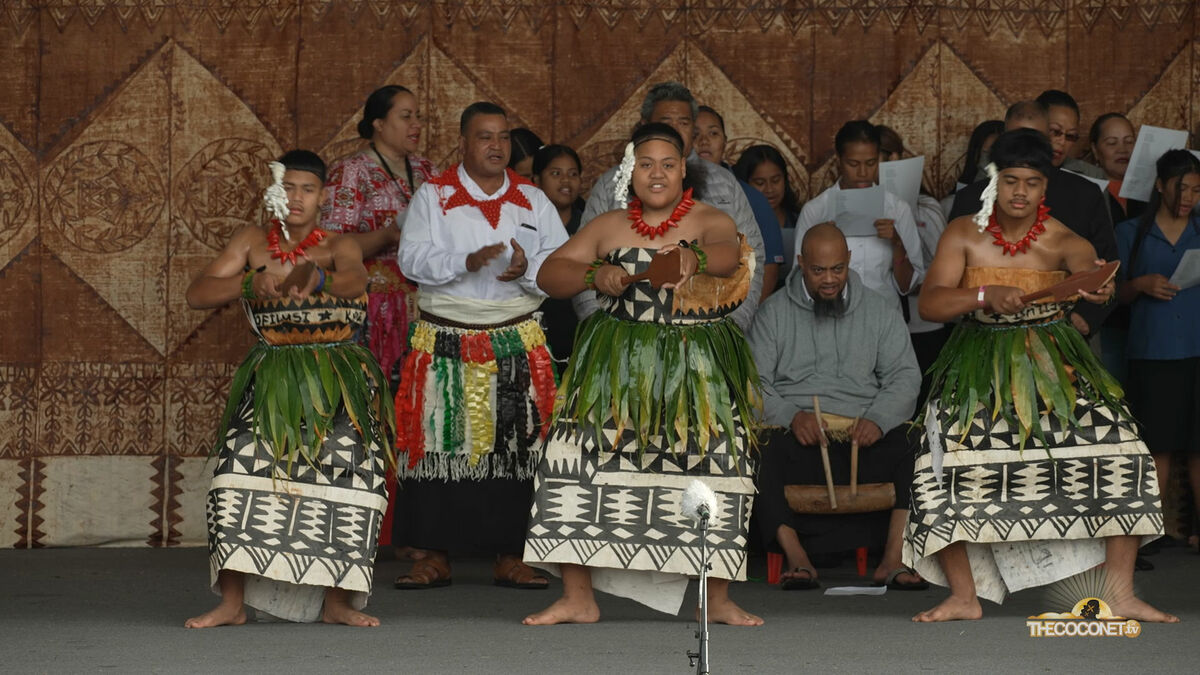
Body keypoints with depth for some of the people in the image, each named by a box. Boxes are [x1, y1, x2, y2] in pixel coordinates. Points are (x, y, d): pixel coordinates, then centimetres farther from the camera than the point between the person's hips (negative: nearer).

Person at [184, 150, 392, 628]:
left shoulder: (338, 248, 2)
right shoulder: (253, 242, 8)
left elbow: (355, 281, -22)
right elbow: (197, 295, 0)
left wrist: (315, 279, -45)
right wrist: (251, 284, -18)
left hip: (340, 381, -1)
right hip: (272, 381, 1)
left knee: (349, 471, -13)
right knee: (242, 464, -16)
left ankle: (336, 601, -2)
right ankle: (232, 602, -13)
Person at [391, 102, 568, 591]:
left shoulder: (533, 201, 11)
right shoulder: (433, 197, 5)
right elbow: (412, 257, -7)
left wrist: (528, 268, -15)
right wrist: (465, 262, -22)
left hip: (516, 344, 2)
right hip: (446, 344, -2)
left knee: (515, 446, 0)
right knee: (441, 443, -4)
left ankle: (509, 556, 7)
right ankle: (436, 556, 3)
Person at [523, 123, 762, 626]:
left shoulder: (710, 222, 1)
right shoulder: (608, 227, 9)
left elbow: (727, 255, -22)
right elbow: (549, 274, 5)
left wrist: (695, 258, -46)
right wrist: (594, 275, -16)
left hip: (698, 368, -1)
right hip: (618, 366, 1)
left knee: (713, 465, -7)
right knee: (583, 458, -9)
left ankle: (718, 599, 6)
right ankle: (578, 598, -2)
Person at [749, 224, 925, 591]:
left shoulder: (879, 310, 16)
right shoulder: (774, 312, 12)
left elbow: (904, 376, 8)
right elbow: (755, 381, 4)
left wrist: (878, 420, -12)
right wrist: (791, 416, -16)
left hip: (864, 429, 1)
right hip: (796, 428, -1)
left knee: (906, 450, -31)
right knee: (766, 456, -35)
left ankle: (893, 560, -35)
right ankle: (797, 559, -38)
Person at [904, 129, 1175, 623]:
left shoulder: (1061, 241, -3)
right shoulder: (964, 235, -2)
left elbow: (1087, 264, -26)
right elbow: (930, 304, -12)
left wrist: (1100, 286, -51)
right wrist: (986, 295, -30)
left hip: (1054, 360, 0)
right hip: (981, 364, 0)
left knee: (1119, 450, -17)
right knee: (946, 462, -21)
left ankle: (1120, 594, -8)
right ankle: (964, 596, -5)